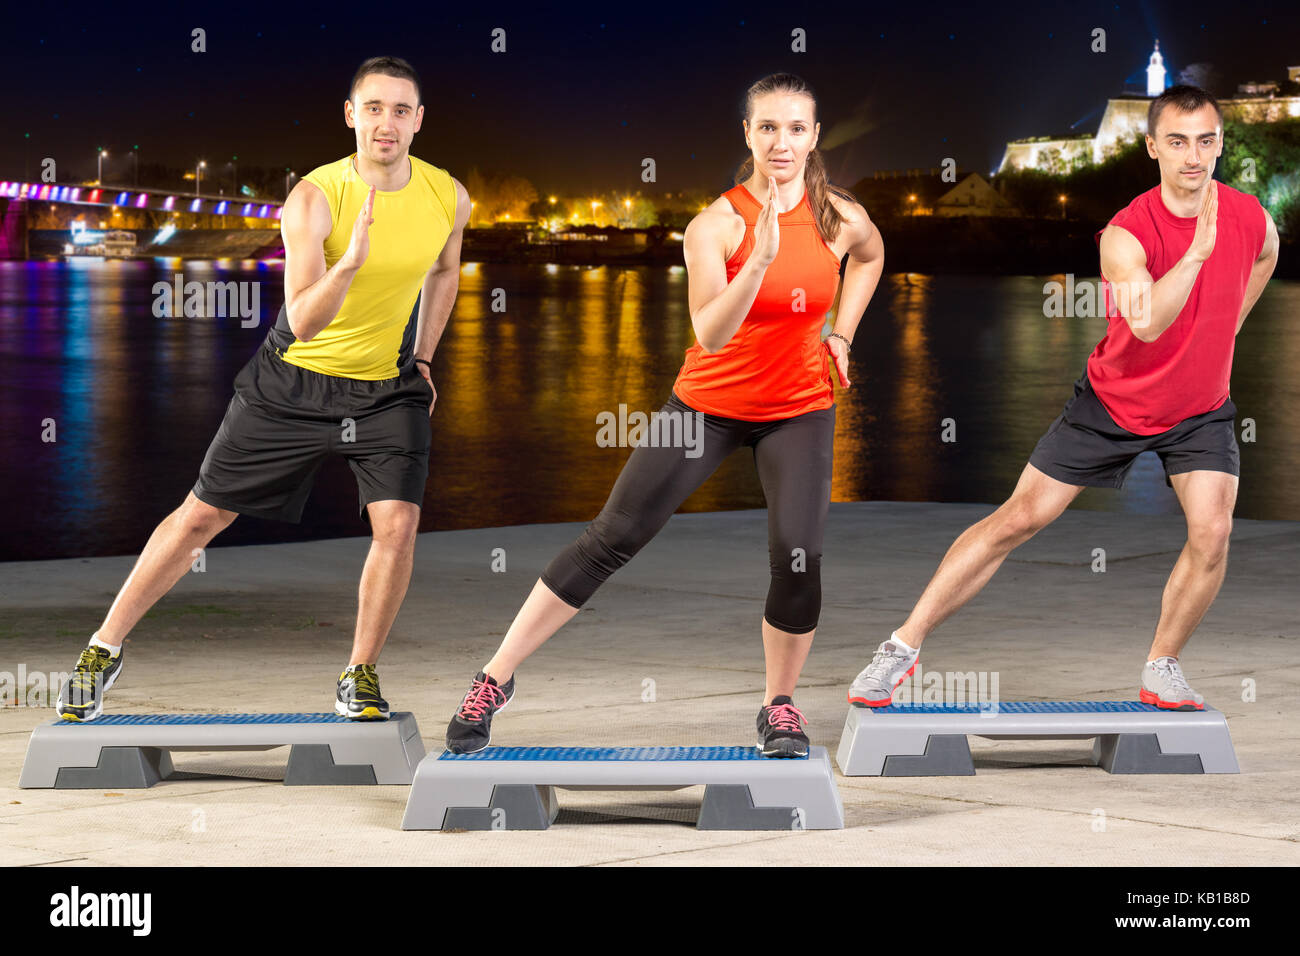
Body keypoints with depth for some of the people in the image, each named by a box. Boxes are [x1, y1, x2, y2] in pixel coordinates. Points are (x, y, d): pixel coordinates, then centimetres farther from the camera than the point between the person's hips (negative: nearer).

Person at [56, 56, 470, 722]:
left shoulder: (448, 197, -8)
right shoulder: (314, 198, -23)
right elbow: (302, 323, -32)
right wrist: (350, 260, -48)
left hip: (387, 389, 3)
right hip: (293, 382, -3)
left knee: (397, 523, -16)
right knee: (203, 514, 4)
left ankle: (359, 675, 4)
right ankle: (105, 649, 18)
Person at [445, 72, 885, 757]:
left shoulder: (840, 219, -7)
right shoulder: (715, 225, -19)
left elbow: (870, 256, 20)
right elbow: (710, 334, -32)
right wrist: (760, 259, -43)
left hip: (799, 410, 2)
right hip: (709, 403, -2)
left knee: (798, 557, -15)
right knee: (611, 538, -3)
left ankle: (780, 706, 9)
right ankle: (496, 678, 4)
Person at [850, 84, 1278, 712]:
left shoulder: (1251, 218, -13)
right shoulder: (1125, 234, -27)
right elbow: (1146, 324, -46)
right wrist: (1198, 250, -57)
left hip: (1201, 412, 3)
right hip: (1114, 402, -3)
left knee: (1212, 532, -17)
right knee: (1019, 519, -2)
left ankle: (1161, 669, 5)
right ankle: (904, 646, 6)